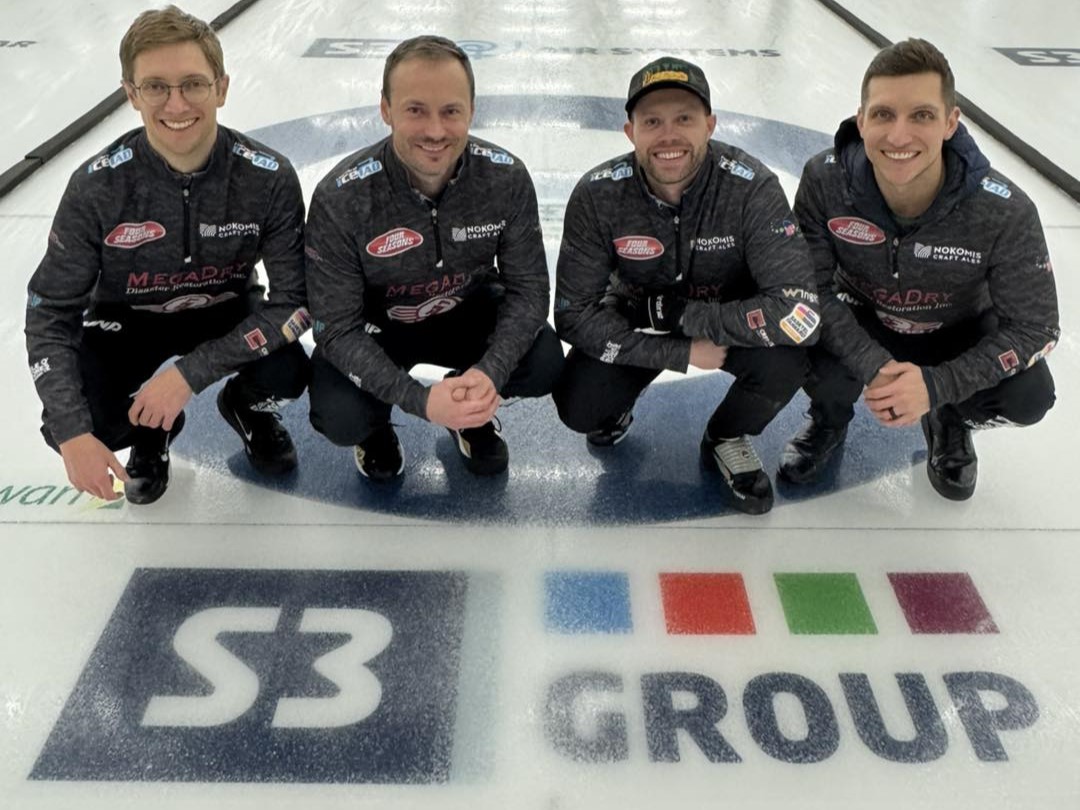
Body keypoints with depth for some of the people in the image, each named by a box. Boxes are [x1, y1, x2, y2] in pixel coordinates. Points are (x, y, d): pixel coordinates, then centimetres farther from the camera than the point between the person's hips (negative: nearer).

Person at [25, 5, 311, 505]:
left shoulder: (269, 178, -24)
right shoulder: (98, 185, -24)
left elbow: (295, 301, -23)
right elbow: (51, 312, -17)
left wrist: (190, 372, -32)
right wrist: (74, 436, -28)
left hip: (226, 313, 0)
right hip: (128, 318, 0)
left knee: (286, 374, -30)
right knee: (69, 423, -25)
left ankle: (246, 406, 10)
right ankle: (151, 427, 13)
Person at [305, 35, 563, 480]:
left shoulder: (506, 177, -21)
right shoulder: (341, 197, -27)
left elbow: (528, 289, -14)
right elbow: (337, 328, -23)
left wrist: (489, 373, -33)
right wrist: (420, 400, -37)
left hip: (467, 312, 2)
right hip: (373, 324, -2)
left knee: (543, 363, -24)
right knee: (339, 418, -28)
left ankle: (471, 410, 11)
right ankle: (376, 425, 12)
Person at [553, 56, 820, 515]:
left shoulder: (751, 187, -28)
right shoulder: (598, 194, -23)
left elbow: (799, 312, -36)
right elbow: (573, 314, -21)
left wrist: (682, 314, -32)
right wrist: (682, 354, -28)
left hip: (728, 319, -1)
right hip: (636, 323, 1)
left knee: (784, 359, -32)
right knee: (577, 405, -23)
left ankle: (726, 439, 4)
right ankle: (616, 409, 18)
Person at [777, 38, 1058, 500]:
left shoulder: (1005, 212, -30)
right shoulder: (825, 180, -28)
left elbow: (1034, 326, -21)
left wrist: (936, 385, -35)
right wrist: (873, 368, -37)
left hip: (958, 333, 0)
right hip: (862, 324, 0)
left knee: (1028, 396, -26)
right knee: (816, 358, -32)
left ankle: (949, 423, 13)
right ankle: (829, 422, 9)